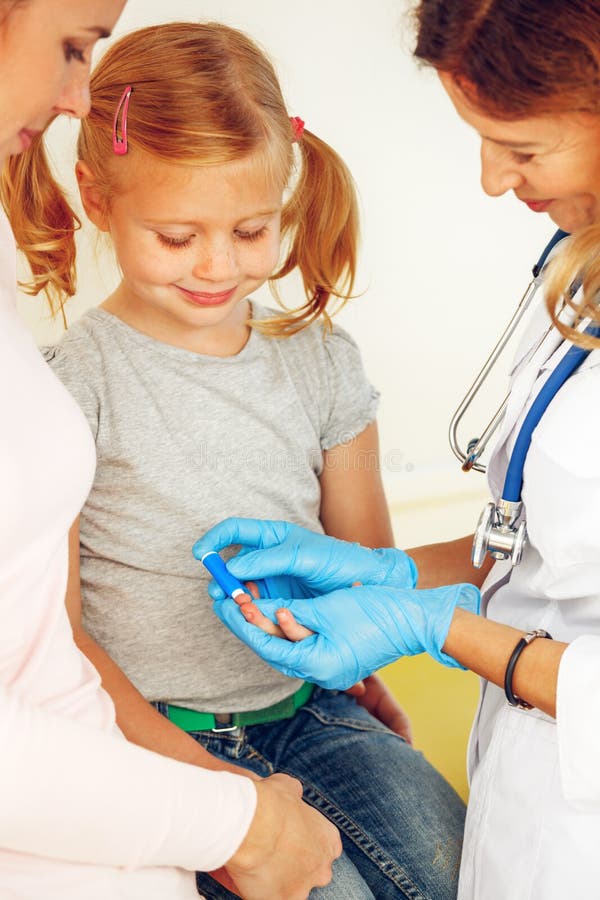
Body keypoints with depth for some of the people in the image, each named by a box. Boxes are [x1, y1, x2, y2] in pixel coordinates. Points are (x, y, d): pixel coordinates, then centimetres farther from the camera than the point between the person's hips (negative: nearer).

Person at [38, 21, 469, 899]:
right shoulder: (74, 384, -11)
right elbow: (52, 632, -11)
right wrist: (199, 780, -15)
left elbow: (370, 559, 11)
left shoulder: (323, 360, 2)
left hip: (309, 707, 4)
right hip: (152, 731, -3)